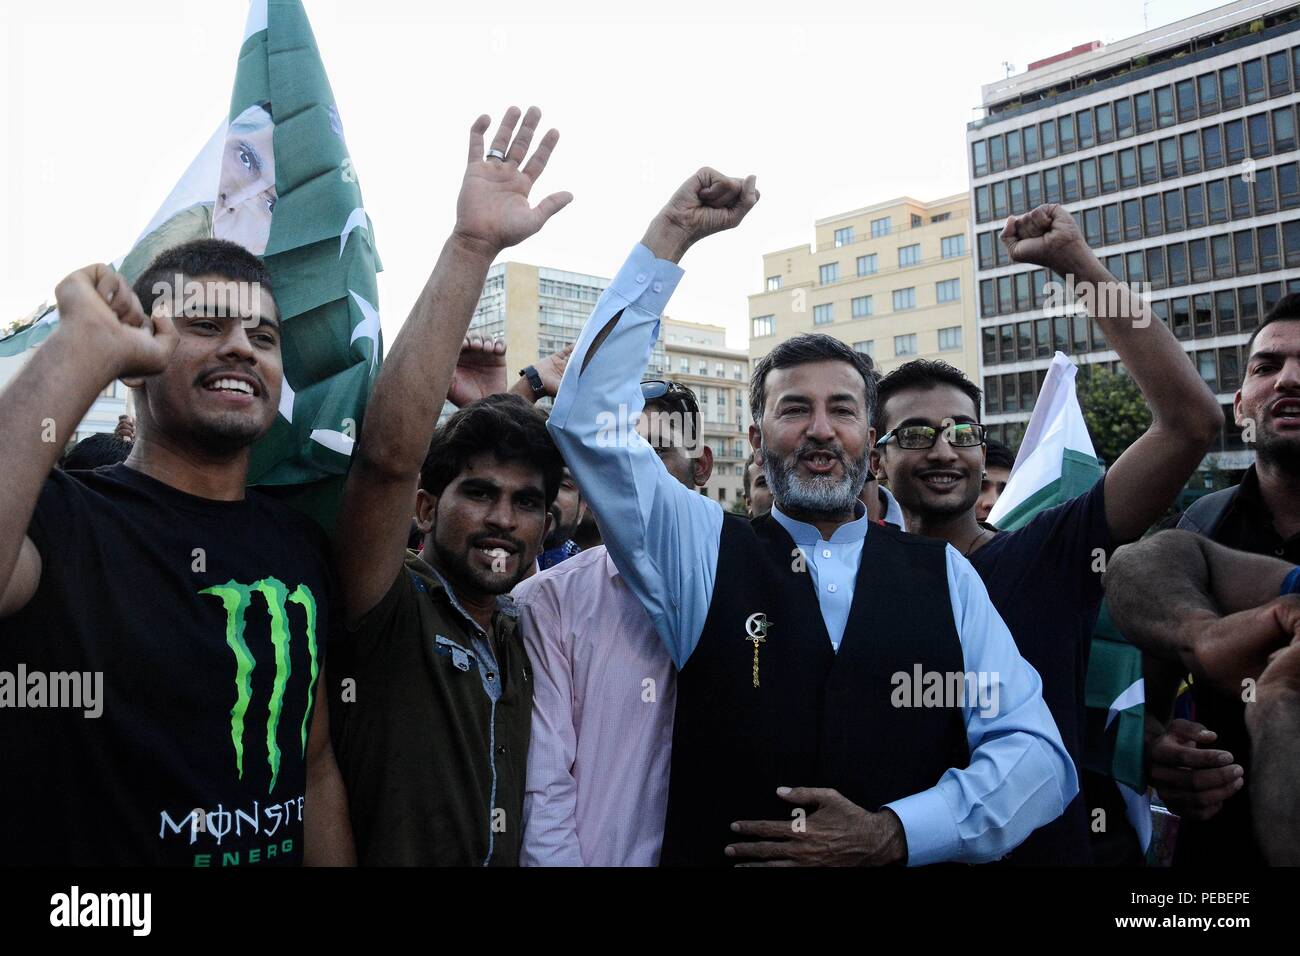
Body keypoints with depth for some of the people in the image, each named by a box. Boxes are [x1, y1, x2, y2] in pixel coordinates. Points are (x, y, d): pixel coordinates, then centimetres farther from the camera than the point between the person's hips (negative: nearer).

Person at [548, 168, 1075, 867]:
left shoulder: (942, 573, 1)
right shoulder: (704, 553, 1)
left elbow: (1037, 753, -2)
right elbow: (589, 417, -6)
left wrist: (890, 834, -13)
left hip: (907, 856, 1)